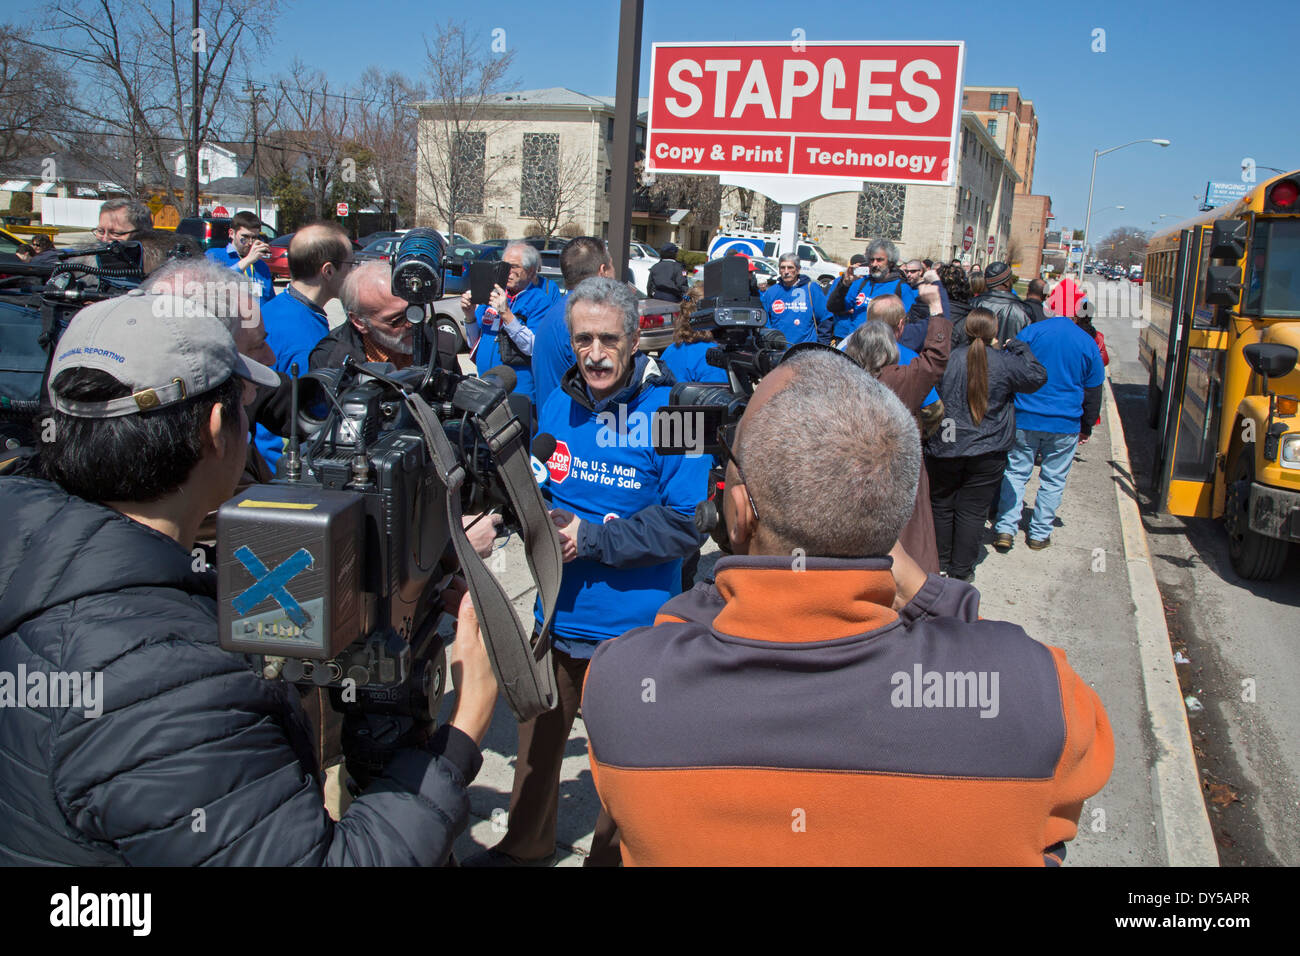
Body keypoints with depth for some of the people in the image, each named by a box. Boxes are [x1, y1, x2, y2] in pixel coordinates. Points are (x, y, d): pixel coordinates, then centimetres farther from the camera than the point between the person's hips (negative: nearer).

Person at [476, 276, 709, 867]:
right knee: (538, 738, 21)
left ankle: (613, 853, 37)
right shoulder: (557, 407, 1)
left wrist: (592, 539, -20)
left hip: (632, 626, -4)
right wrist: (549, 523, -10)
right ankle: (525, 845, 45)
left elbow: (686, 523, -18)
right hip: (557, 614, 5)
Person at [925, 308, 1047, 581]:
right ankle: (961, 570, 14)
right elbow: (1038, 376, 7)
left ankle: (940, 562, 24)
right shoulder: (1005, 362, -9)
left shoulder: (949, 359, -9)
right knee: (972, 511, 7)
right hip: (987, 454, 0)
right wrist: (1017, 347, 13)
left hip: (944, 449, 0)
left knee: (941, 505, 15)